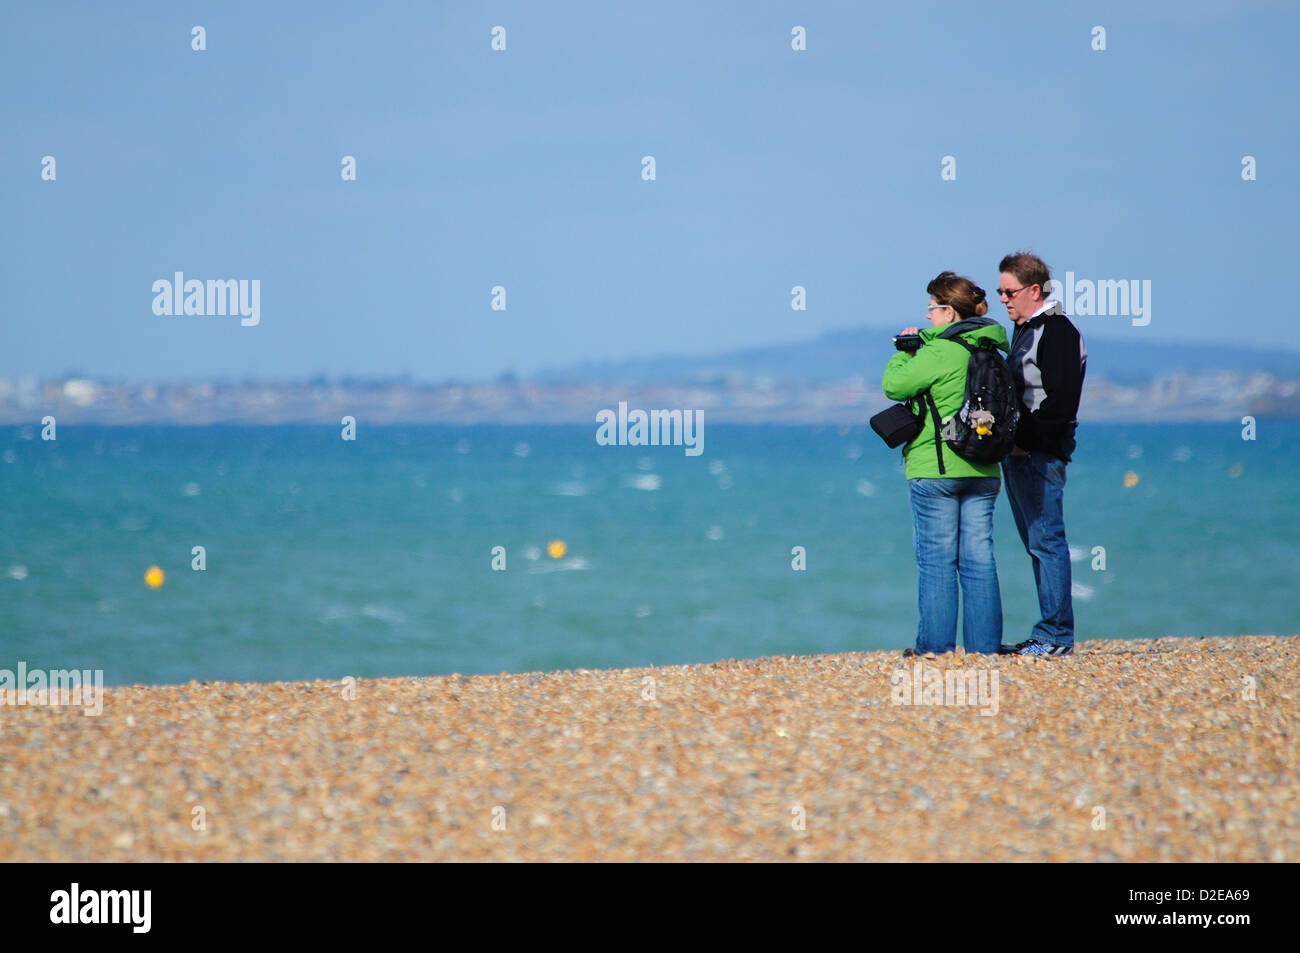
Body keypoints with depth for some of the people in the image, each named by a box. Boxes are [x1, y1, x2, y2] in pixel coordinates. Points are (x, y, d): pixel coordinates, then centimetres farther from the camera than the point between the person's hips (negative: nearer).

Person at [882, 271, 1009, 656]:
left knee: (936, 558, -1)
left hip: (935, 468, -7)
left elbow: (893, 385, -9)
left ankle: (936, 644, 0)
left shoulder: (938, 353, -14)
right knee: (978, 557, 7)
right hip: (982, 469, 7)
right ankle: (984, 643, 7)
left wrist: (904, 352, 10)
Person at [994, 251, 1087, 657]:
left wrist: (1026, 440, -18)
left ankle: (1056, 635, -7)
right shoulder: (1024, 331, 20)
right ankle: (1049, 634, 13)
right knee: (1036, 543, 10)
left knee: (1046, 540, -8)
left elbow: (1060, 403, -19)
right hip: (1017, 454, 10)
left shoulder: (1058, 331, -11)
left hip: (1040, 455, -10)